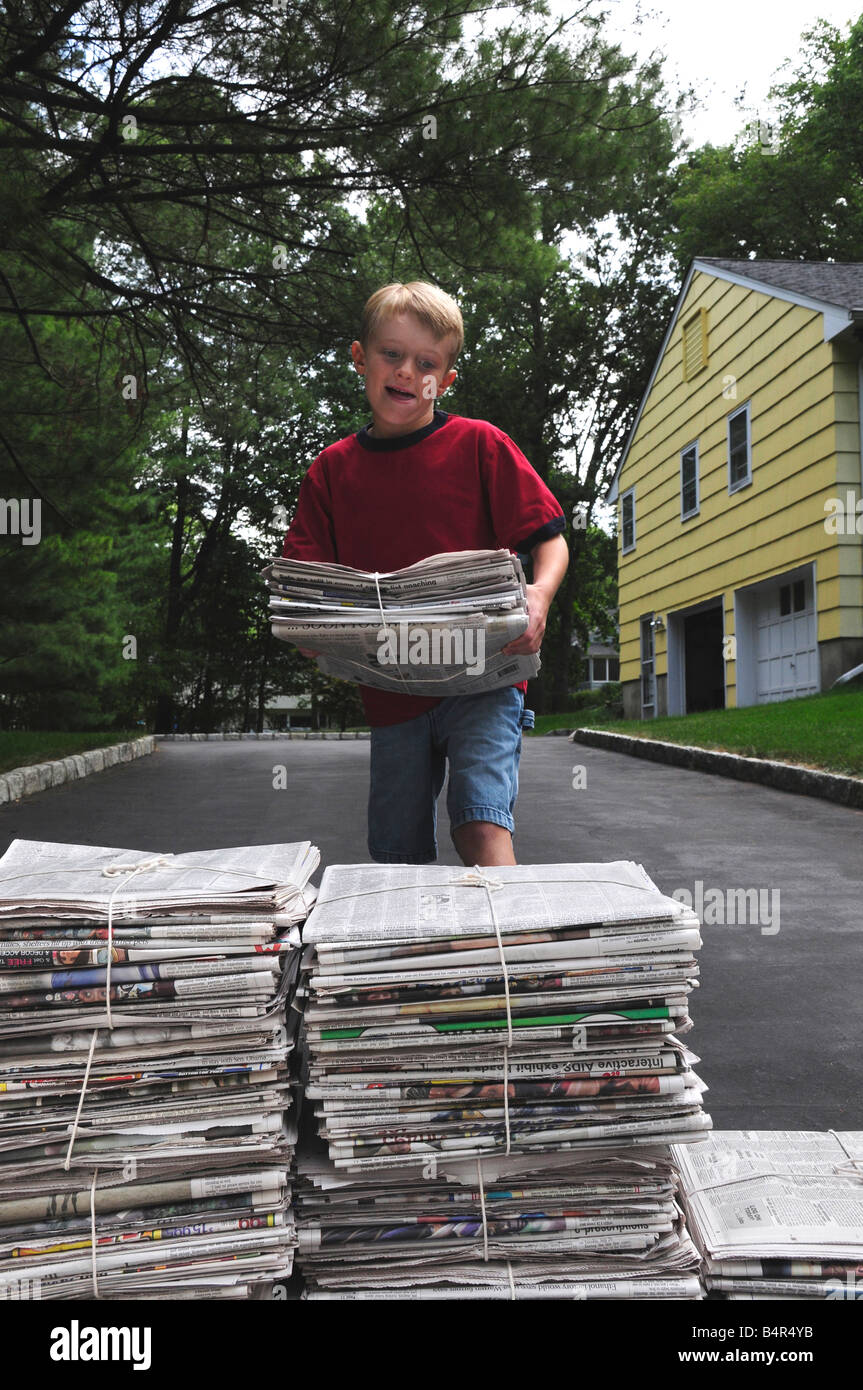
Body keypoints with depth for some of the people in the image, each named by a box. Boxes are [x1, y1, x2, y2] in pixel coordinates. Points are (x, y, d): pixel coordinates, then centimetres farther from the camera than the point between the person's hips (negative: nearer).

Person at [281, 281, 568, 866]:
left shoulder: (480, 445, -1)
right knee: (399, 852, 11)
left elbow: (551, 540, -1)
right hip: (390, 691, 4)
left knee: (482, 827, -20)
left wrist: (539, 594, -22)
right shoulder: (333, 470, 7)